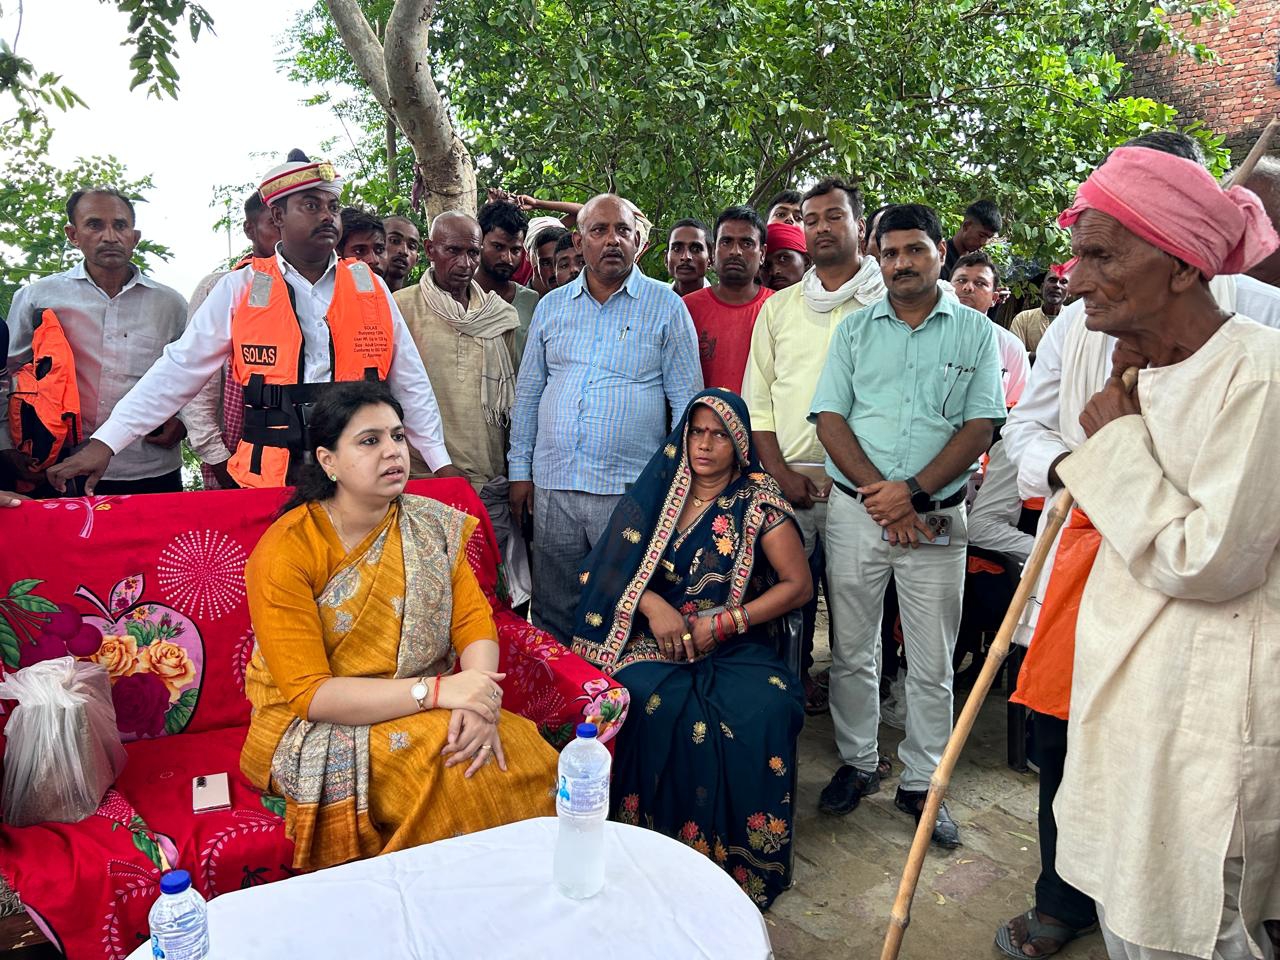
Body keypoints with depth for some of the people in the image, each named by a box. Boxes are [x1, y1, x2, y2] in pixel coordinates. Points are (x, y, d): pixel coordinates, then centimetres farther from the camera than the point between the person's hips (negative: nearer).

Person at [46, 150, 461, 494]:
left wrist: (440, 462, 5)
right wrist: (104, 443, -6)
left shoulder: (369, 286, 6)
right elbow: (178, 370, 1)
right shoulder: (240, 290, 2)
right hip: (269, 480, -1)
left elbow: (409, 382, 8)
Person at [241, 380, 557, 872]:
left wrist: (481, 700, -25)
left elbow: (474, 620, -4)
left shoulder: (432, 525, 2)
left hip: (422, 712, 4)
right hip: (319, 728, -4)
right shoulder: (285, 553, -15)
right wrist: (435, 690, -29)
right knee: (456, 771, -28)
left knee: (525, 754, -21)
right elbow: (309, 694, -19)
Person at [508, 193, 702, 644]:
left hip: (630, 488, -3)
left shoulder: (666, 306, 2)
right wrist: (520, 470, 10)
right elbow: (528, 392, 16)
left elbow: (687, 400, 1)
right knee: (552, 615, 12)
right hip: (552, 485, 4)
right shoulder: (551, 306, 12)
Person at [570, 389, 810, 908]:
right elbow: (615, 565, 8)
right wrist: (652, 604, -12)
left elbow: (798, 584, 0)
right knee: (653, 705, -31)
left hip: (735, 647, -1)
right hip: (655, 642, 1)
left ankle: (738, 859, -9)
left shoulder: (759, 499, 2)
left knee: (764, 712, -31)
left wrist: (725, 622, -9)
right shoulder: (659, 489, 8)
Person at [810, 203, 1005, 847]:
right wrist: (877, 491, -11)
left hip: (936, 520, -1)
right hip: (855, 510, 2)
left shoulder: (975, 332, 6)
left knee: (932, 664, 6)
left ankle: (922, 783, 21)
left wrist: (913, 491, -15)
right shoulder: (855, 330, 10)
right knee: (852, 650, 10)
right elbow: (830, 417, 1)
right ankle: (857, 763, 28)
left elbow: (980, 426, -3)